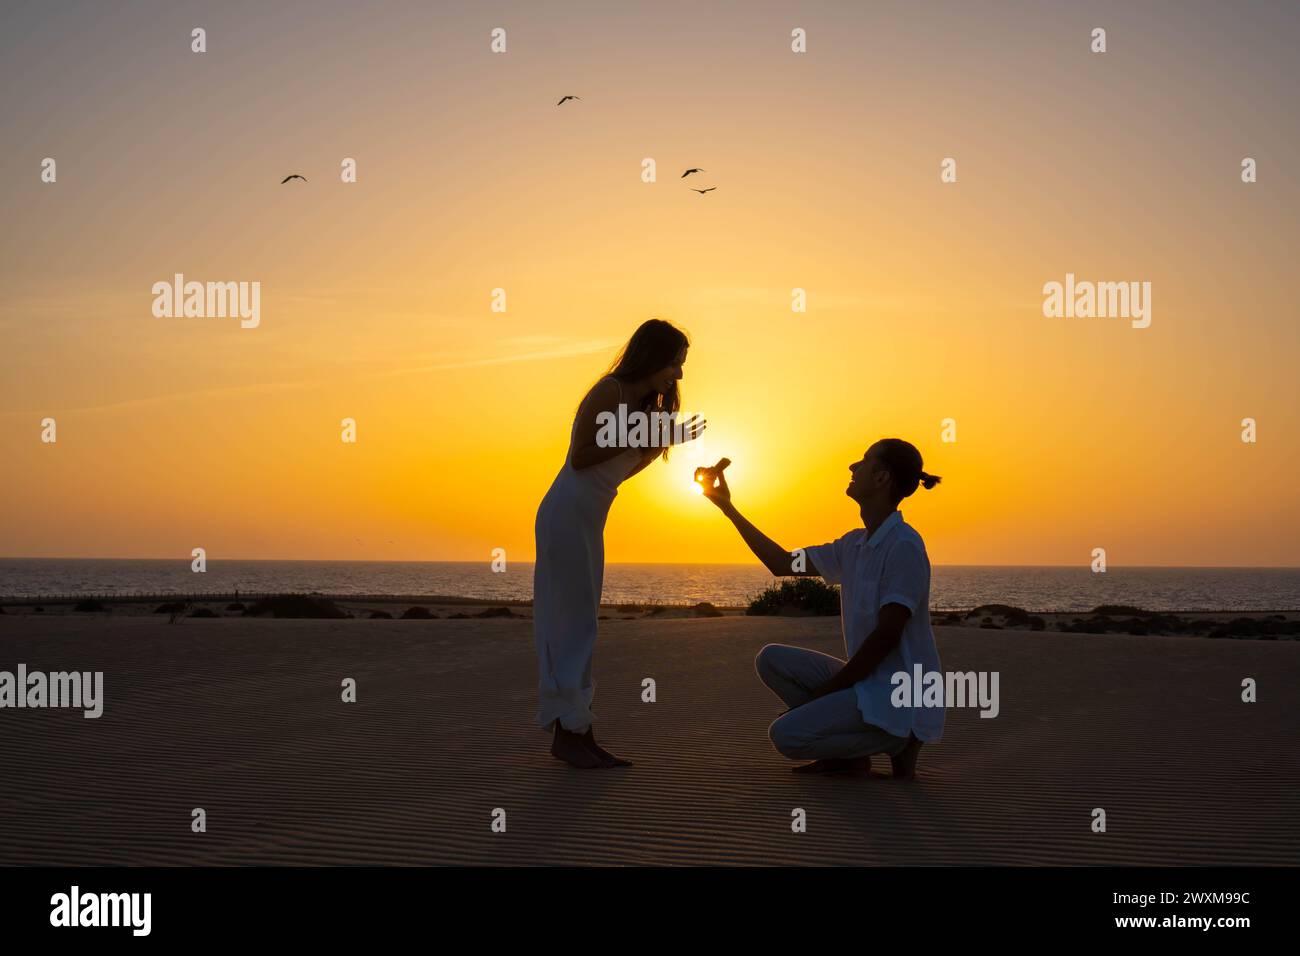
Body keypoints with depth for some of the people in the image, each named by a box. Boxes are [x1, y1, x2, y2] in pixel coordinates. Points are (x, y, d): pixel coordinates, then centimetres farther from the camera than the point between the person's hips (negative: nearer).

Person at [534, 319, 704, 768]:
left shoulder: (640, 403, 13)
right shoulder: (610, 392, -13)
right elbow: (580, 457, -19)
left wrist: (663, 442, 13)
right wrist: (635, 435, -18)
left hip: (587, 521, 9)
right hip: (568, 516, -9)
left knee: (576, 625, 8)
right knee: (572, 622, -8)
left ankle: (571, 732, 11)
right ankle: (570, 731, -6)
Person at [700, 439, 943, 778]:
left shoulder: (903, 546, -17)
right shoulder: (855, 545, 10)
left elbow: (886, 635, -20)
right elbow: (783, 564, 17)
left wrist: (827, 690, -13)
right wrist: (728, 508, 17)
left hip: (901, 697, -9)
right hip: (867, 679, 9)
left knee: (785, 734, -18)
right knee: (772, 659, 6)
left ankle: (898, 742, -1)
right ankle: (848, 753, 6)